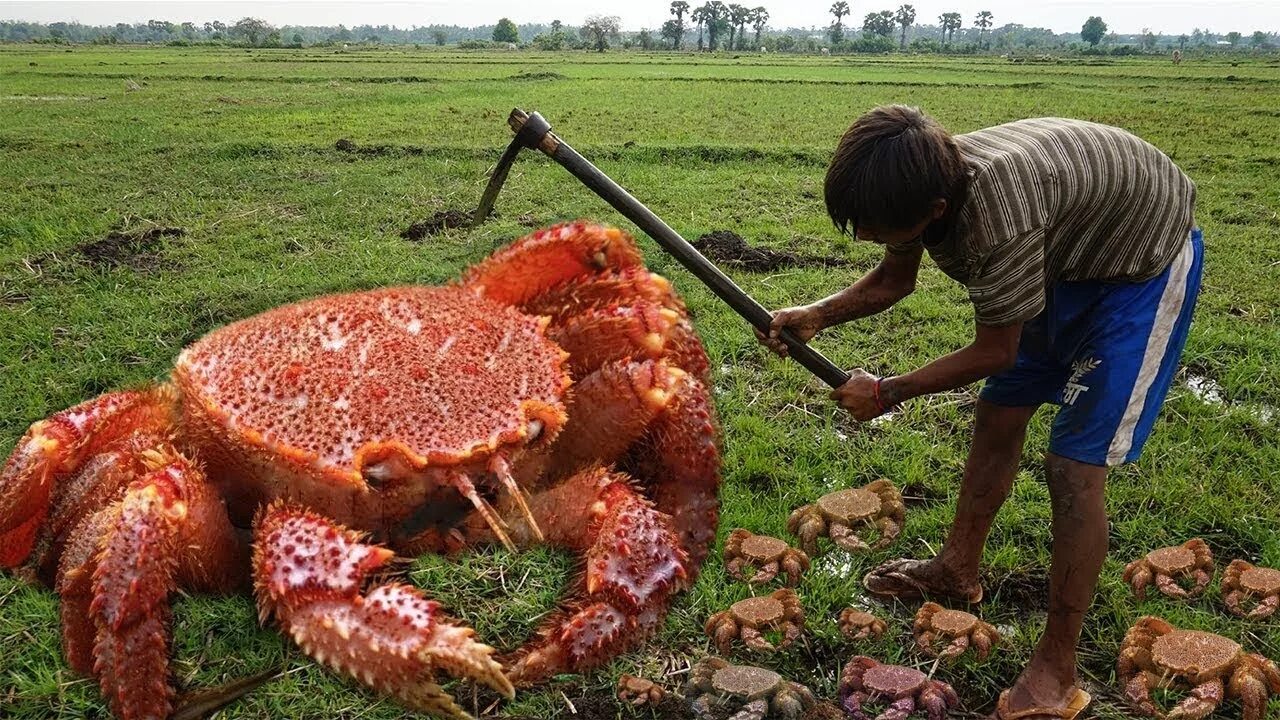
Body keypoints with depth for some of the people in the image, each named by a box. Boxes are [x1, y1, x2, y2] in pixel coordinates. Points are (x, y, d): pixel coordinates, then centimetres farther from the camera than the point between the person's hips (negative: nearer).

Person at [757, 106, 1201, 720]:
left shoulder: (999, 215, -41)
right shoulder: (924, 181, -17)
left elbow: (995, 352, -25)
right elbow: (892, 281, 2)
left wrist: (887, 393, -16)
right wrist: (816, 316, -14)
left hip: (1144, 263, -8)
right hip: (1068, 254, 8)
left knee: (1073, 466, -11)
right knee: (997, 417, 12)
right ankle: (958, 570, 33)